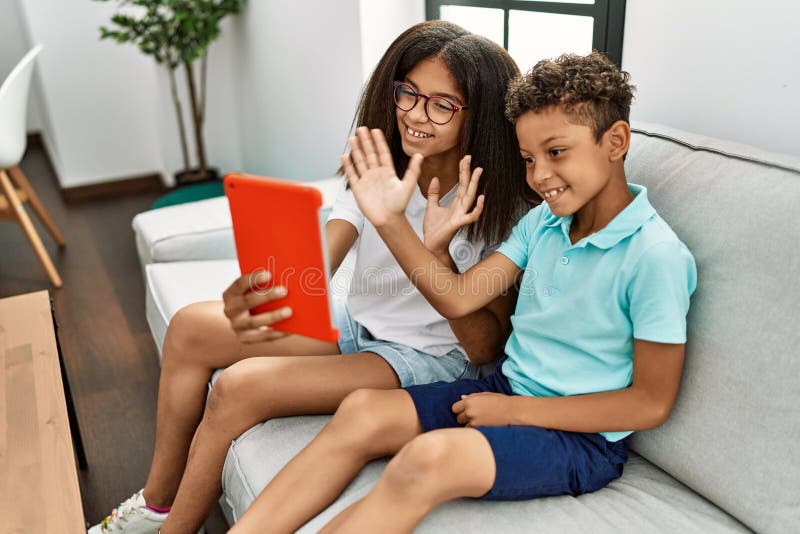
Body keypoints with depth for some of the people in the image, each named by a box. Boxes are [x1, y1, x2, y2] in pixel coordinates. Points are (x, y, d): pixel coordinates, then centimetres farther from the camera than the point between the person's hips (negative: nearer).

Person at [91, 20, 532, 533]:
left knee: (241, 386, -22)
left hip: (428, 357, -6)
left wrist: (439, 254, -34)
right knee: (190, 329, 1)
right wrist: (251, 295, -39)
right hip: (357, 325, 7)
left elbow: (484, 347, -19)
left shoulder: (501, 205, -18)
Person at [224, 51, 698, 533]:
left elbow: (651, 403, -16)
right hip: (508, 391, 7)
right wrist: (390, 221, -10)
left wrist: (515, 410, -17)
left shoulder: (656, 256, -17)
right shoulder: (543, 222, 5)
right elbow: (458, 298, 1)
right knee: (363, 411, -12)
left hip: (580, 435, -7)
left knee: (429, 457, -32)